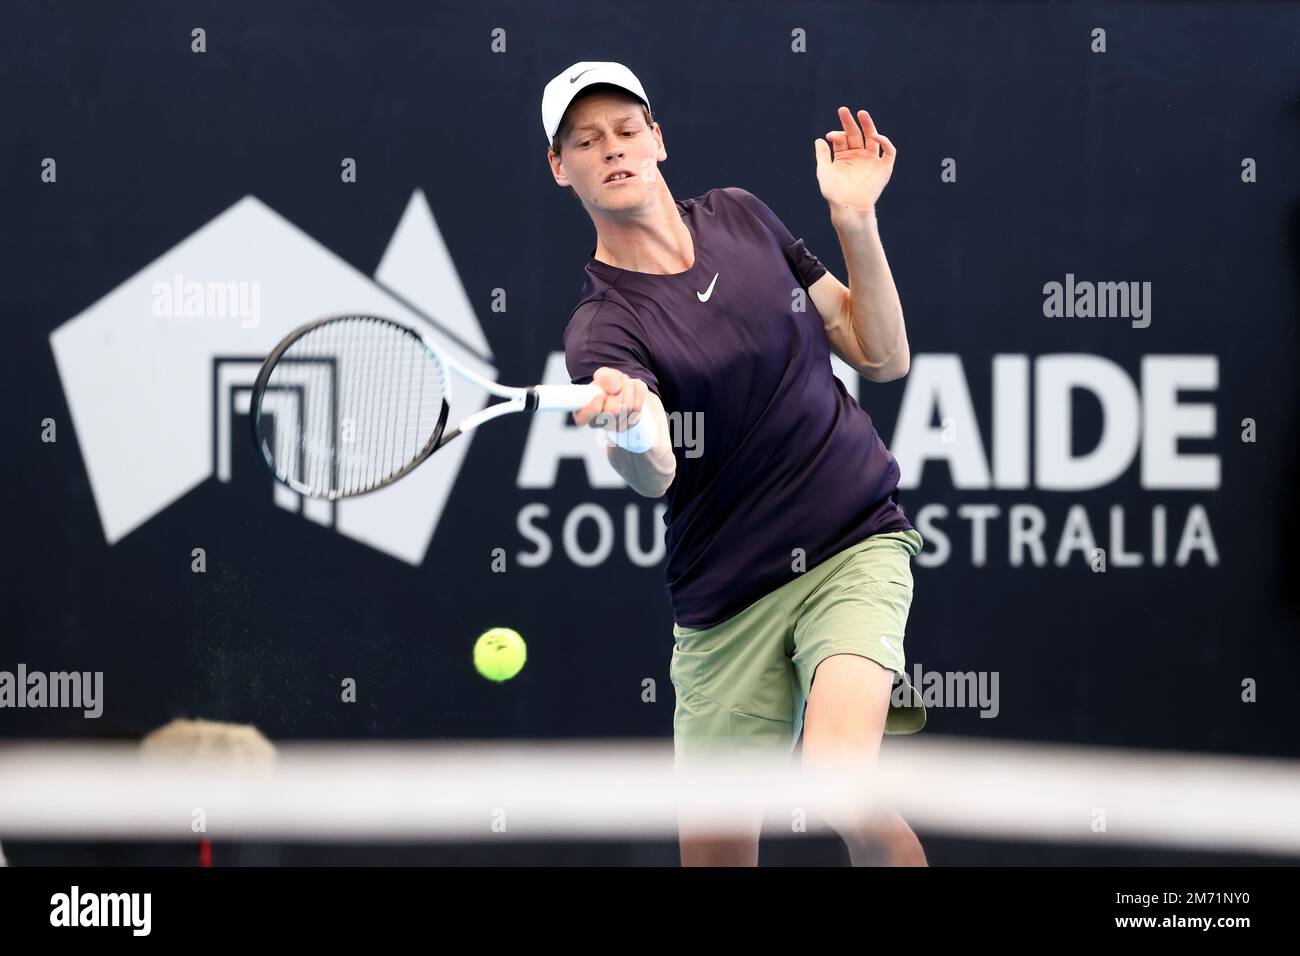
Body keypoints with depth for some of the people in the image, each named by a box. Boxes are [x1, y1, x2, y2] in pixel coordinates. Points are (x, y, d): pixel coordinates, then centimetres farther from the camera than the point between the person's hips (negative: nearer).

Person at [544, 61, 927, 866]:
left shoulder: (742, 218, 5)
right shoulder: (603, 327, -8)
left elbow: (884, 357, 9)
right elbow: (654, 474, -28)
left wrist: (856, 220, -3)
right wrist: (628, 428, -52)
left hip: (854, 549, 1)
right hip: (726, 602, 0)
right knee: (716, 855, 1)